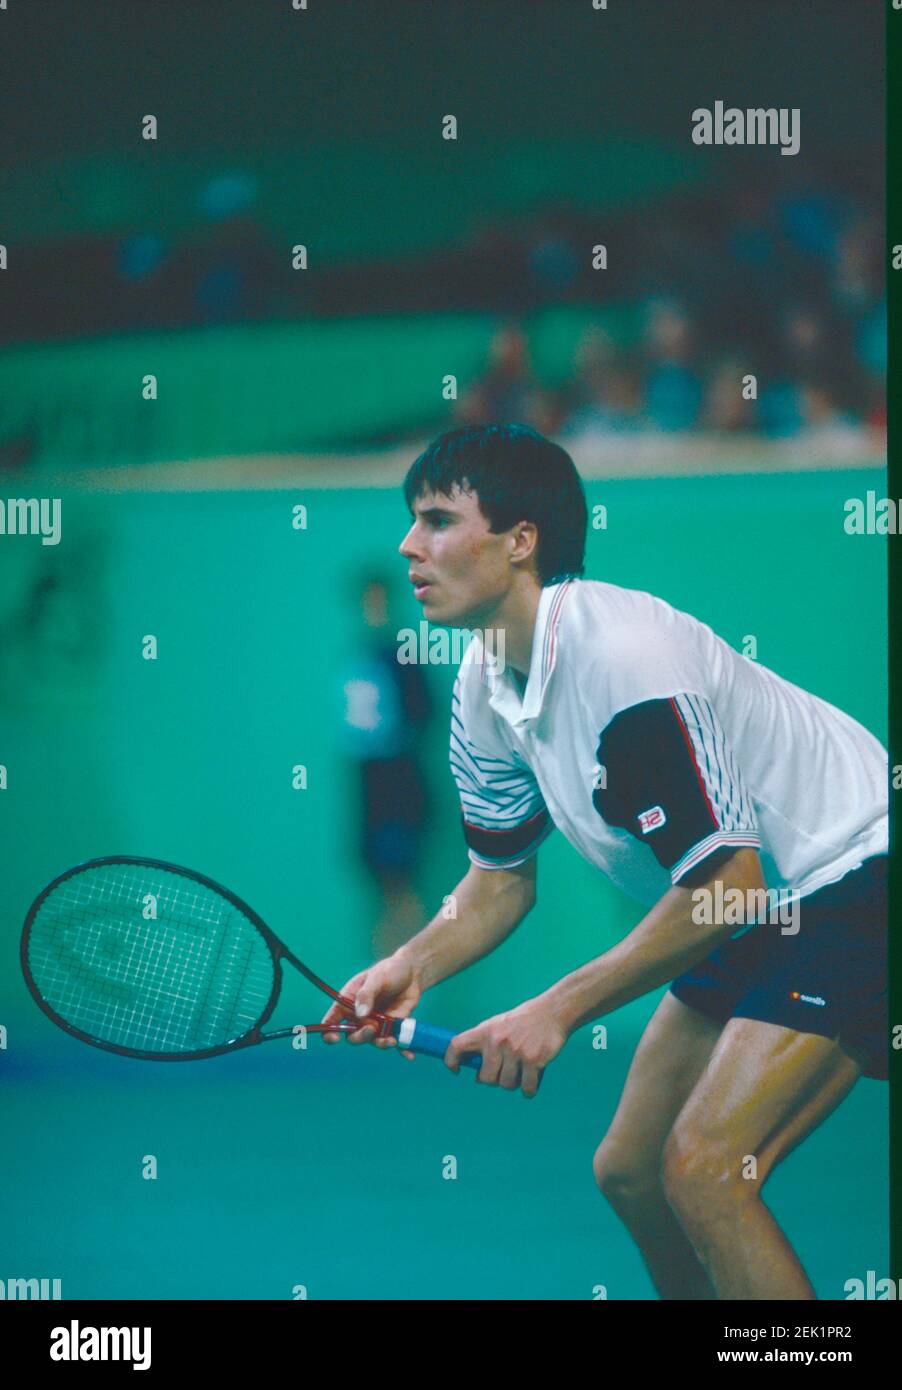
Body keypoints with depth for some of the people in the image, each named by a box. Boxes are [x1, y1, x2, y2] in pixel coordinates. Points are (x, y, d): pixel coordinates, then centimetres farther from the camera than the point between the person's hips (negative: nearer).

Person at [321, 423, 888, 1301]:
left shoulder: (623, 655, -28)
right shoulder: (485, 689, 1)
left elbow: (728, 880, -28)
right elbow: (501, 875, 13)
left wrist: (557, 1012, -25)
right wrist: (413, 968, -7)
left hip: (855, 880, -9)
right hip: (755, 921, 10)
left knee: (704, 1168, -21)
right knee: (628, 1171, 10)